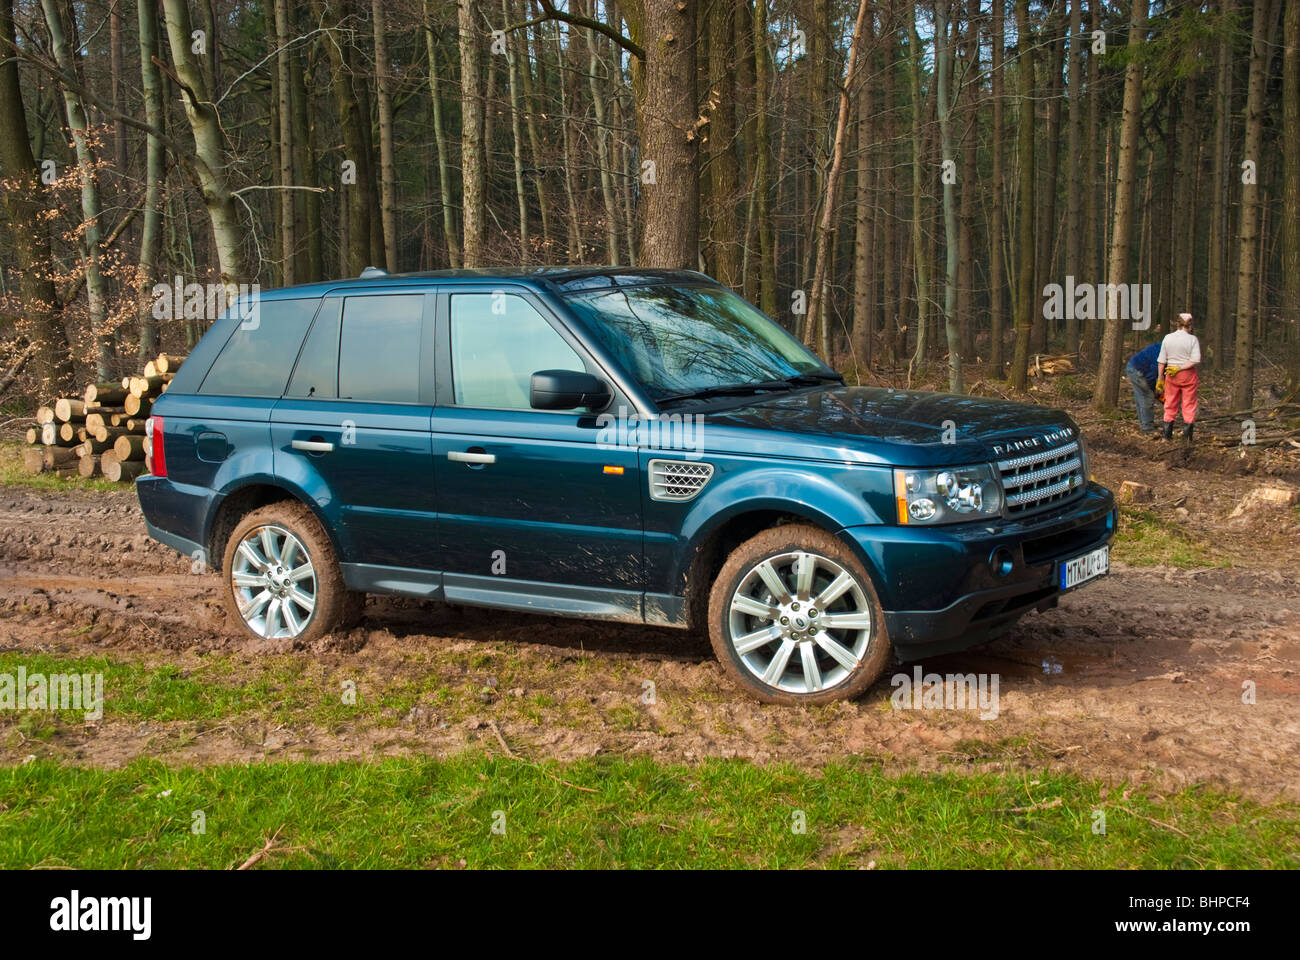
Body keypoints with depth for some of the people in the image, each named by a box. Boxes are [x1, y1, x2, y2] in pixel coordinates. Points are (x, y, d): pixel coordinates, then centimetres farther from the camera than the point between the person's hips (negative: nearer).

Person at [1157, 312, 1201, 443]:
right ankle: (1187, 433, 2)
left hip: (1171, 376, 3)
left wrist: (1160, 378, 6)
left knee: (1170, 404, 13)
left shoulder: (1168, 338, -1)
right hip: (1188, 375, -3)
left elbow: (1161, 361, 0)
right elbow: (1196, 361, -17)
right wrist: (1181, 368, -12)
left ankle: (1167, 433, 14)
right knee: (1189, 404, 6)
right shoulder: (1192, 339, -9)